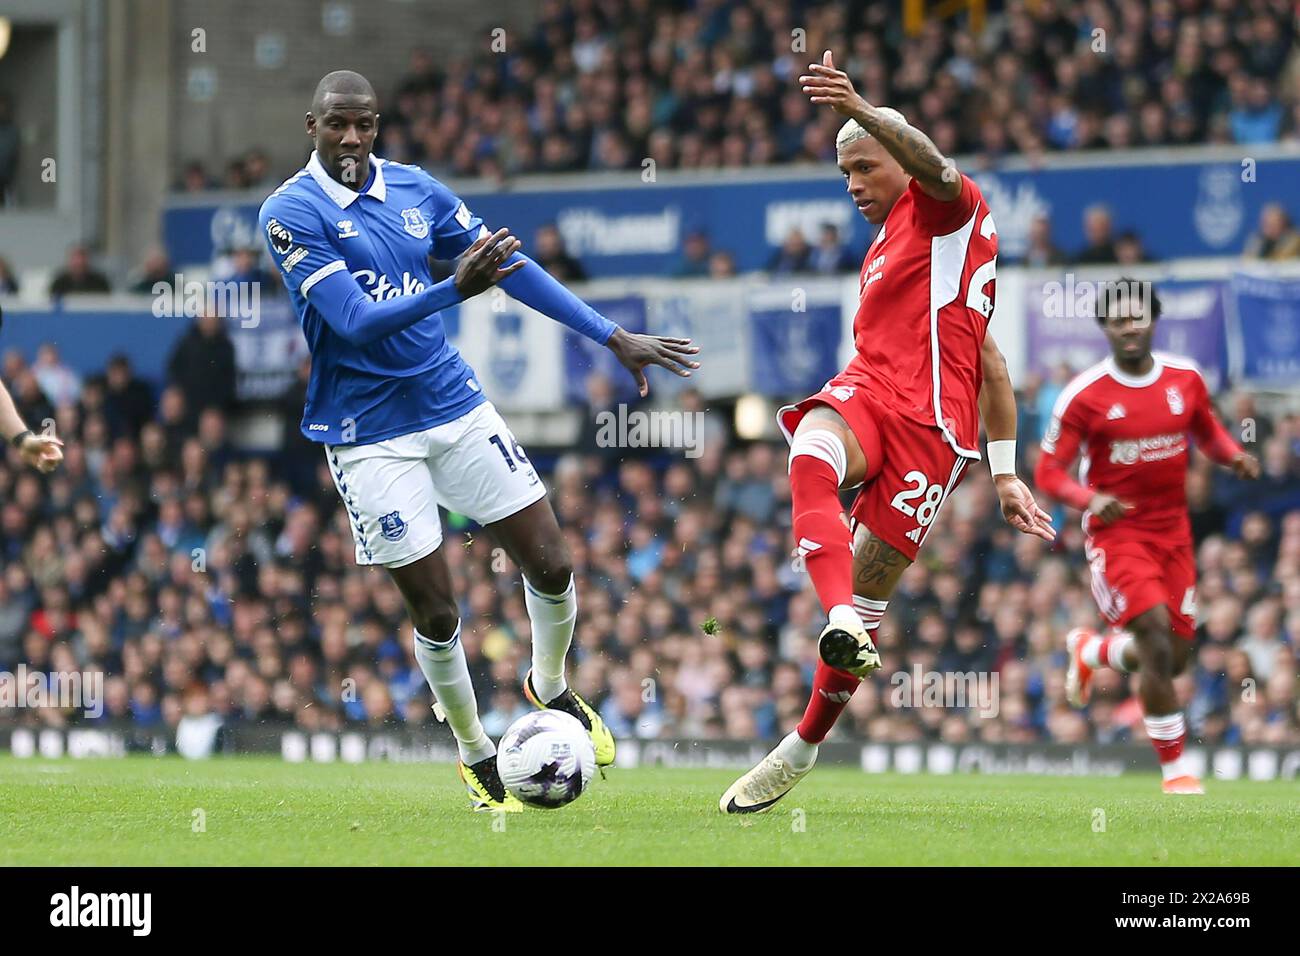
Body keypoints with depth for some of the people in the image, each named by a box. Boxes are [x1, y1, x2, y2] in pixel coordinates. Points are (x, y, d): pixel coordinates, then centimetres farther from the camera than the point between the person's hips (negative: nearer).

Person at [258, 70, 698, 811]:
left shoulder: (415, 189, 3)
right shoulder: (291, 213, -13)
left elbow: (514, 267, 6)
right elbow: (355, 322, -22)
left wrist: (613, 337, 3)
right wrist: (456, 290, -36)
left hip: (455, 407, 5)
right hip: (370, 436, -5)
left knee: (552, 565, 1)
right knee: (436, 612, -1)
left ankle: (551, 689, 31)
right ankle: (475, 753, 22)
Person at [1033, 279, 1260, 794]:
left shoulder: (1186, 378, 1)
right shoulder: (1085, 395, -12)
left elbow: (1208, 431, 18)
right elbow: (1048, 471, -8)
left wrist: (1234, 456, -4)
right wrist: (1090, 499, -26)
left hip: (1173, 533, 5)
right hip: (1117, 534, -5)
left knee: (1174, 656, 8)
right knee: (1158, 640, -21)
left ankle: (1089, 649, 41)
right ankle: (1175, 769, -9)